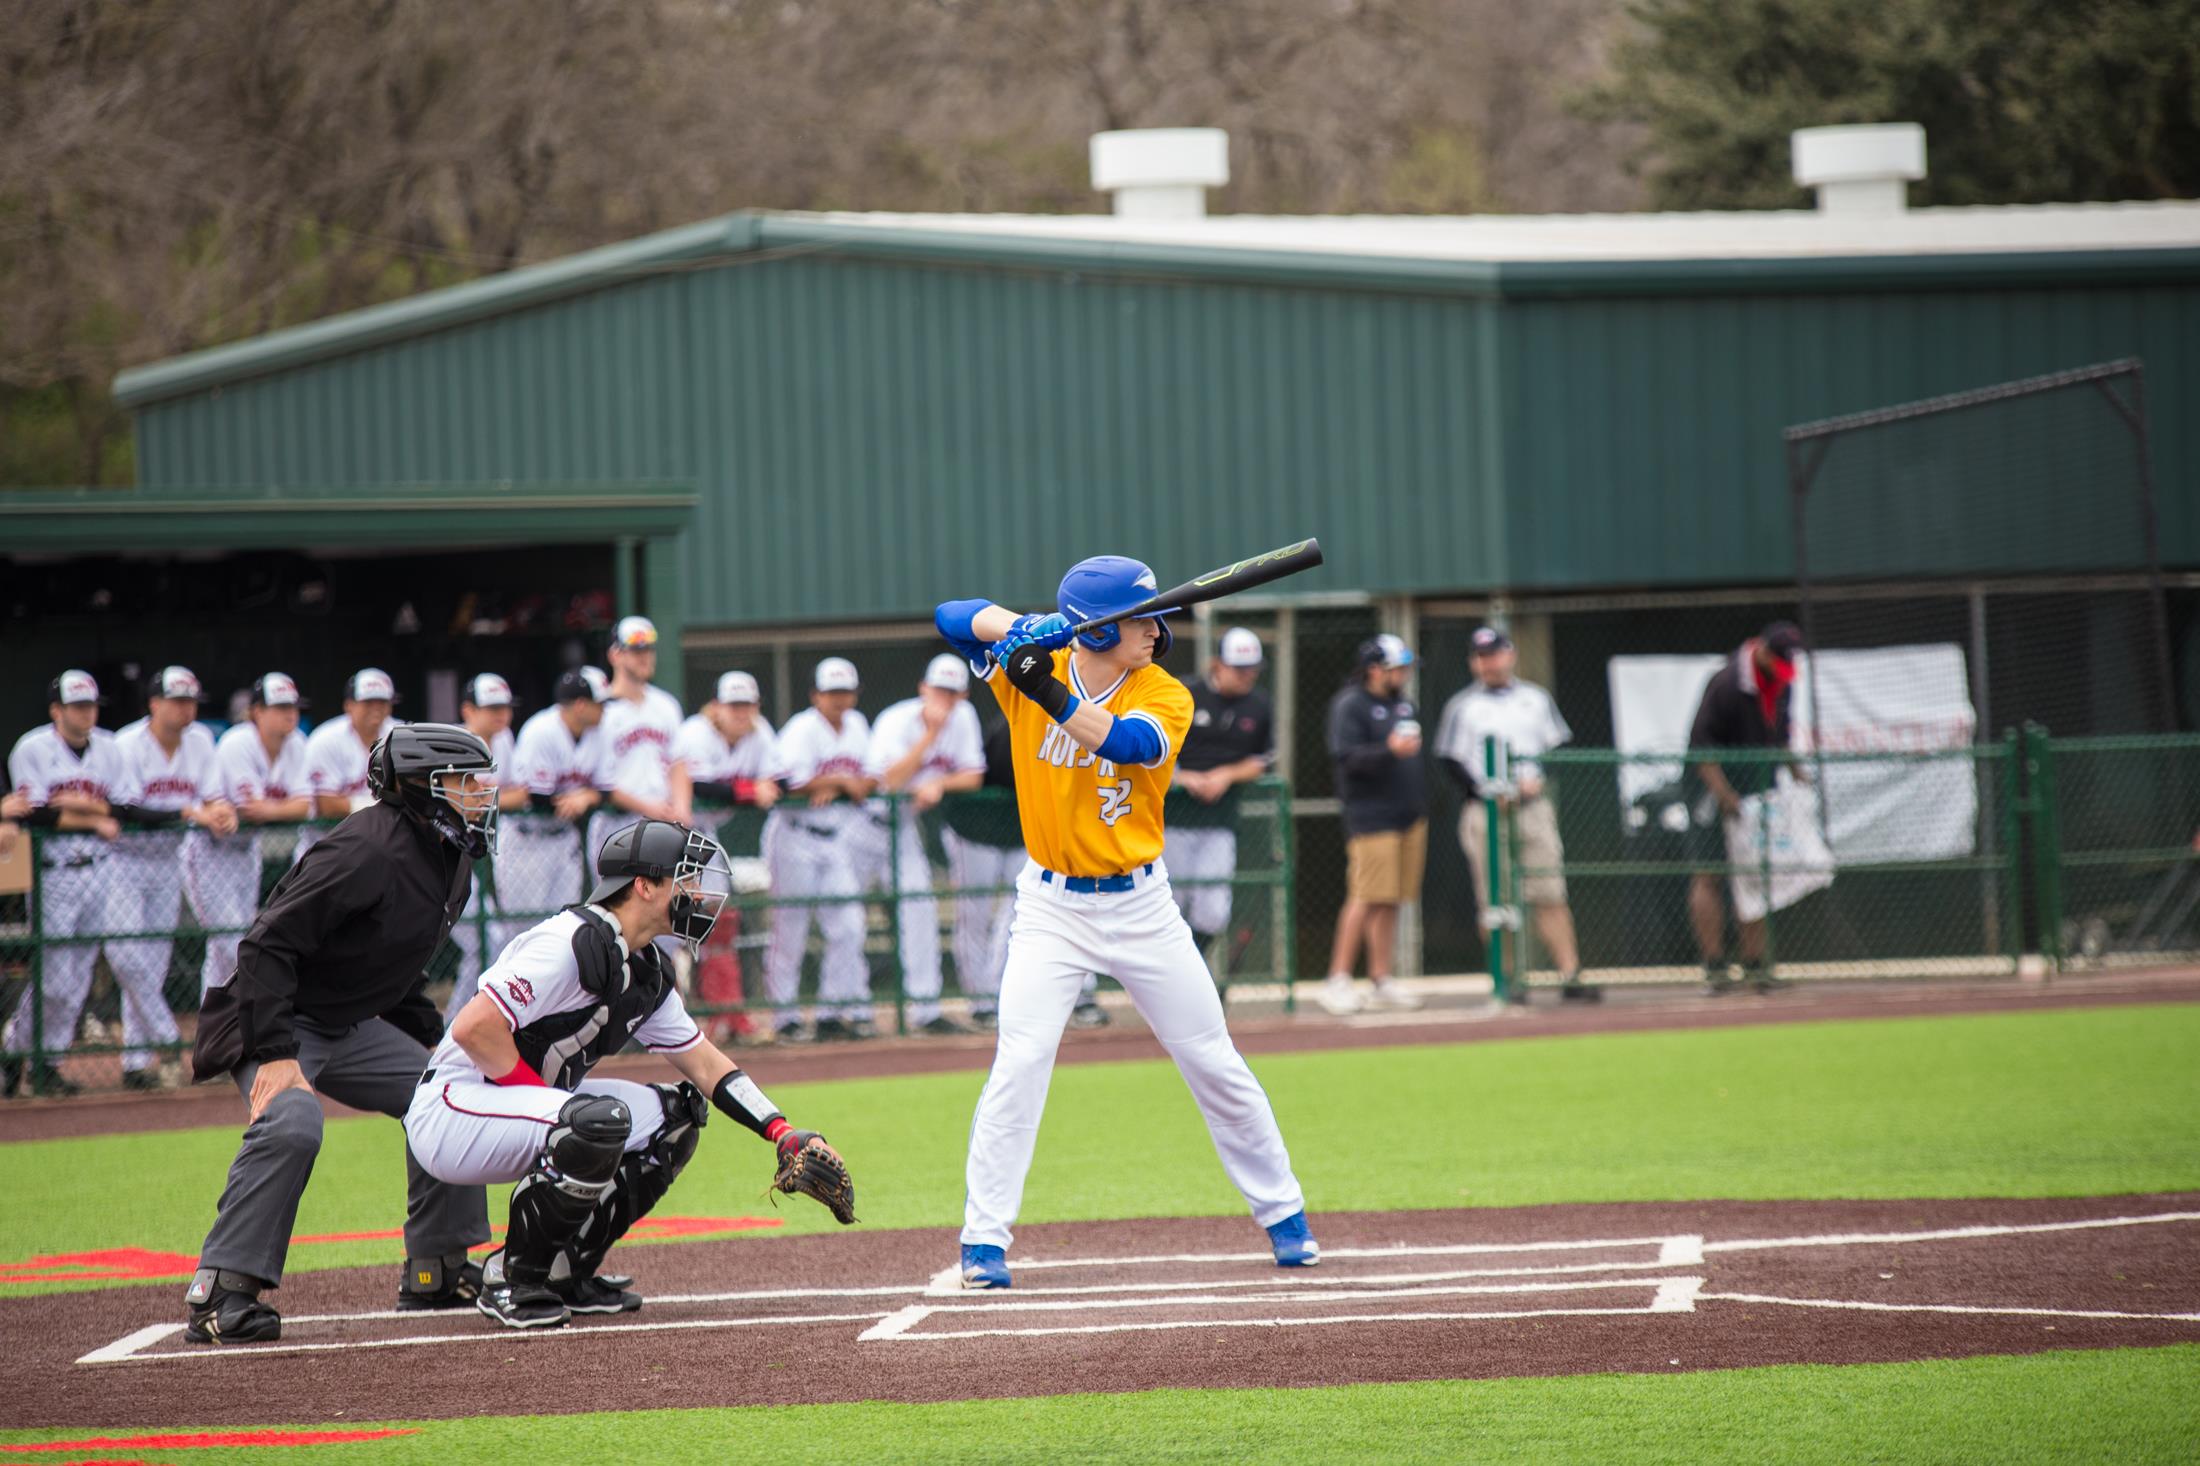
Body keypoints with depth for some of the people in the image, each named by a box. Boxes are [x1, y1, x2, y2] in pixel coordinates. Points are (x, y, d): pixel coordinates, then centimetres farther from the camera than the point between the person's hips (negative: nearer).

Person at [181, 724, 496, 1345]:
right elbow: (267, 945, -28)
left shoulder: (450, 862, 5)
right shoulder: (367, 851, -25)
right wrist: (276, 1054, -33)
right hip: (279, 1020, -10)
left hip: (352, 1027, 10)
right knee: (292, 1124, -32)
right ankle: (220, 1293, -29)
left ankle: (436, 1270, 18)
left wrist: (431, 1042, 15)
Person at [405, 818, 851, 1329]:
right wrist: (543, 1096, -19)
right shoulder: (573, 943, -21)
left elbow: (703, 1062, 17)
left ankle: (564, 1272, 6)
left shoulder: (646, 972, 10)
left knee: (673, 1115, 7)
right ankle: (513, 1282, -16)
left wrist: (783, 1133, 6)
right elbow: (473, 1027, -27)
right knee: (600, 1120, -33)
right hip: (451, 1109, -10)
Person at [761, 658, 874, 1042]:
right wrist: (842, 781, -12)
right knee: (790, 929, -4)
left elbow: (865, 783, 9)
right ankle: (785, 1020, 1)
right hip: (795, 837, -7)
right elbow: (792, 784, -22)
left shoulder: (857, 726, 11)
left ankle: (836, 1013, 8)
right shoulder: (802, 729, -11)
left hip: (836, 838, 7)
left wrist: (830, 788, -11)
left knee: (848, 927, 1)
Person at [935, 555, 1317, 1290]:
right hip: (1051, 906, -1)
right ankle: (984, 1241, -10)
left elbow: (1128, 742, -30)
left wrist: (1051, 695, -42)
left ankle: (1283, 1215, 22)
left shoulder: (1165, 697, -10)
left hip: (1142, 905, 1)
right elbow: (953, 618, -13)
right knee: (1020, 1062, -15)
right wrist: (1020, 629, -31)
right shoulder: (1028, 668, -7)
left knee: (1214, 1062, 7)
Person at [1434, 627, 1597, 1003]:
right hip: (1484, 812, -1)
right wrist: (1483, 790, -13)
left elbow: (1560, 746, 14)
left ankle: (1570, 976, -9)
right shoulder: (1462, 706, 6)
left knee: (1550, 895, -6)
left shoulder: (1535, 699, 14)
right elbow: (1449, 760, 1)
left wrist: (1536, 776, -4)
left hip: (1533, 806, 1)